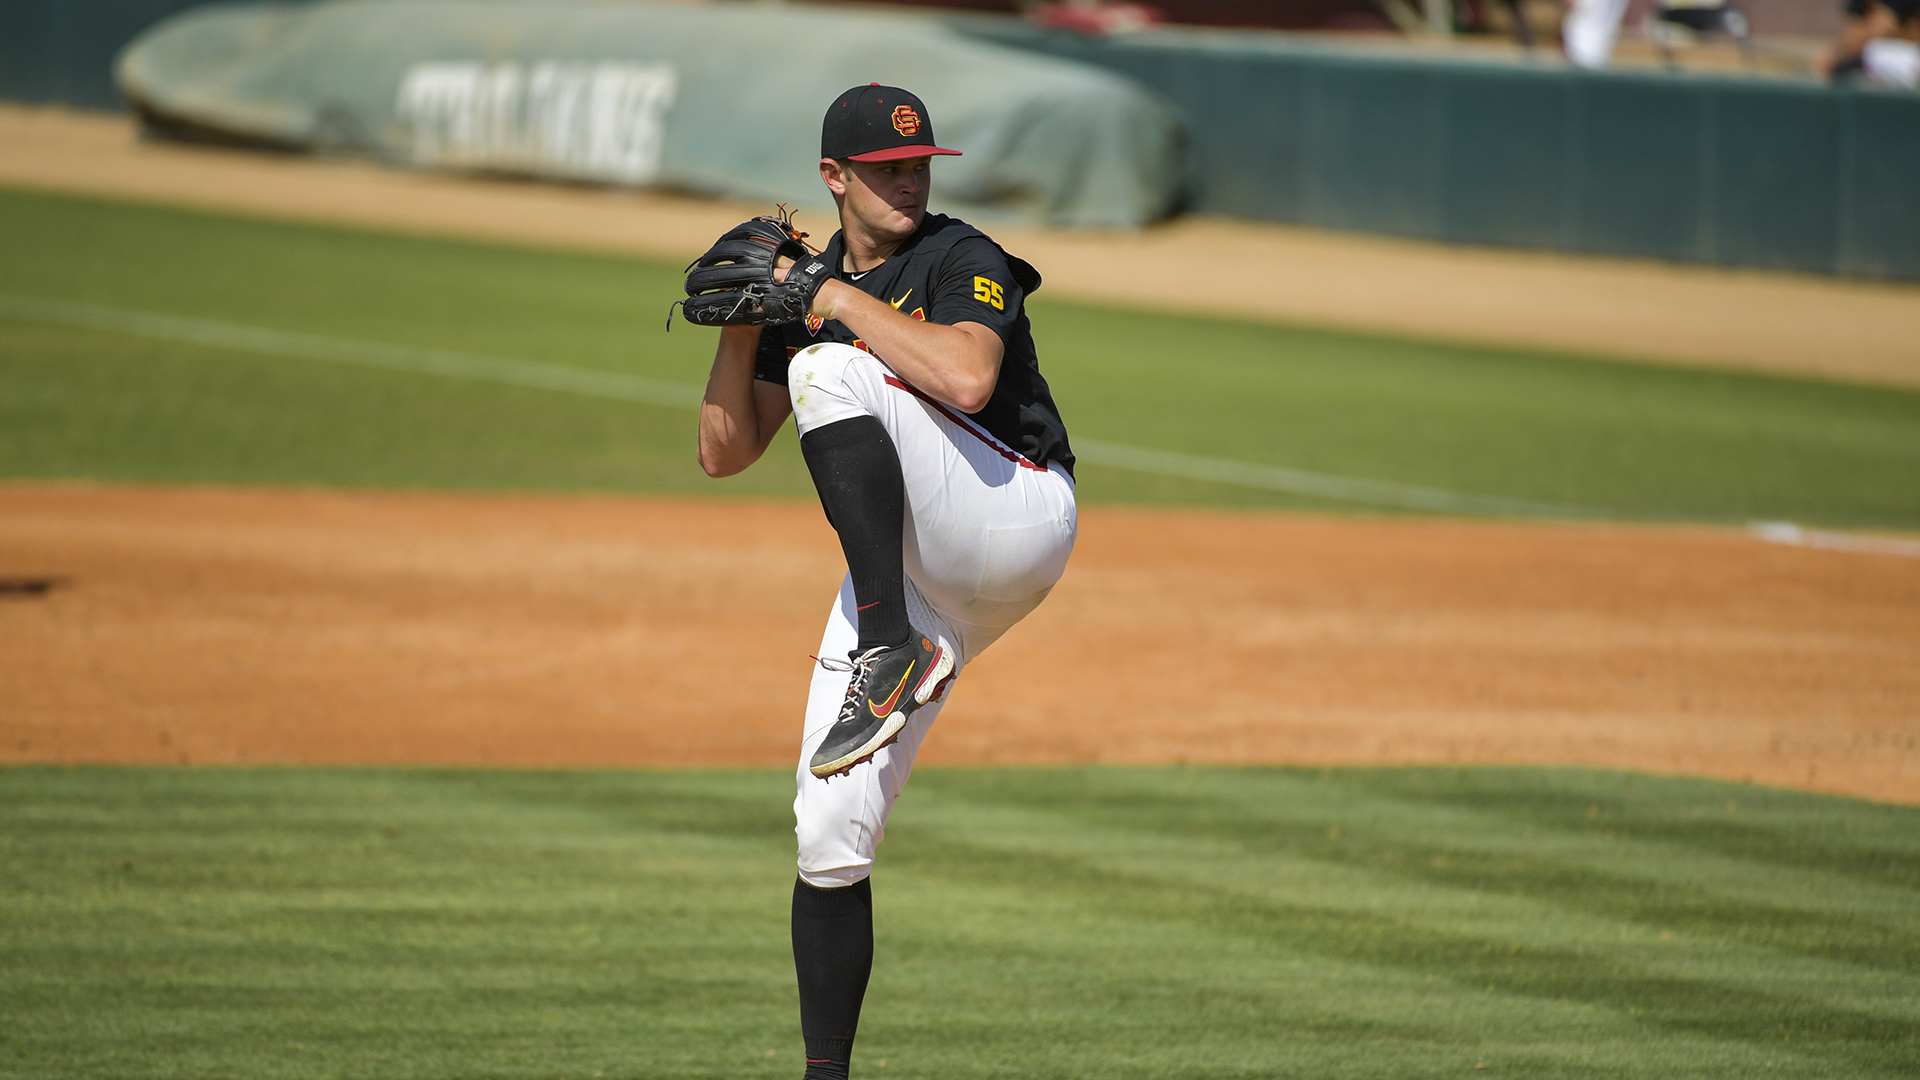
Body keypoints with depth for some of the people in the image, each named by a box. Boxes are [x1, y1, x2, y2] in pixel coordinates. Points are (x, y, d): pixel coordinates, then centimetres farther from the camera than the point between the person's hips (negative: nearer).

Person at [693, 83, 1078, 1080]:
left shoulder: (962, 262, -4)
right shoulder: (808, 291, 14)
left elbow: (966, 377, -26)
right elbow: (723, 453, 11)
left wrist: (841, 301, -17)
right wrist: (742, 320, -2)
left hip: (1018, 519, -6)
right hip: (908, 573, 6)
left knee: (831, 370, -28)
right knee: (830, 836, -3)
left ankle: (896, 654, -33)